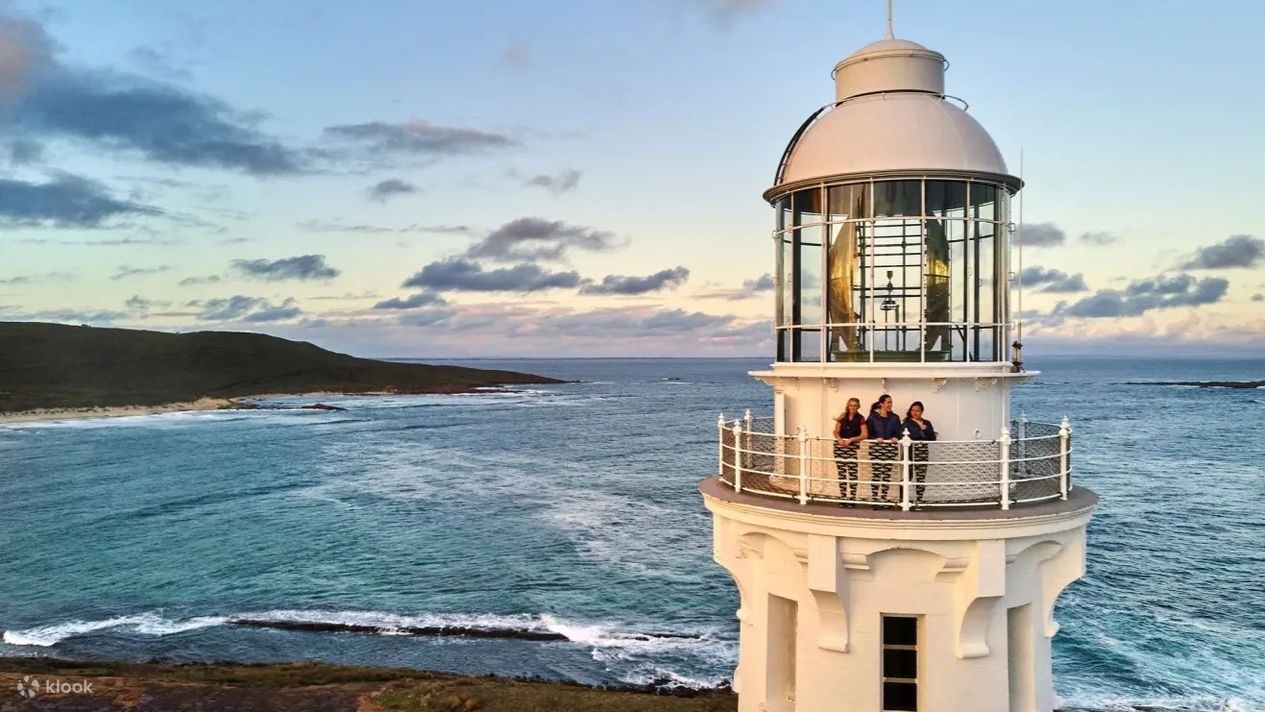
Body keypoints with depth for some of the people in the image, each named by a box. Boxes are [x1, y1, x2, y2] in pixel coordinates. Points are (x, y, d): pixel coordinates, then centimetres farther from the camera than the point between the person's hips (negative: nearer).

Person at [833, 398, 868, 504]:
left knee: (852, 473, -9)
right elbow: (836, 432, 6)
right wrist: (839, 439, -15)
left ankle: (852, 498, -5)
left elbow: (865, 435, -10)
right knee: (842, 473, 7)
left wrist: (851, 439, -19)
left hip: (852, 447, -3)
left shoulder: (860, 419, -2)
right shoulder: (842, 417, 8)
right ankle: (843, 497, 13)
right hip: (839, 447, 3)